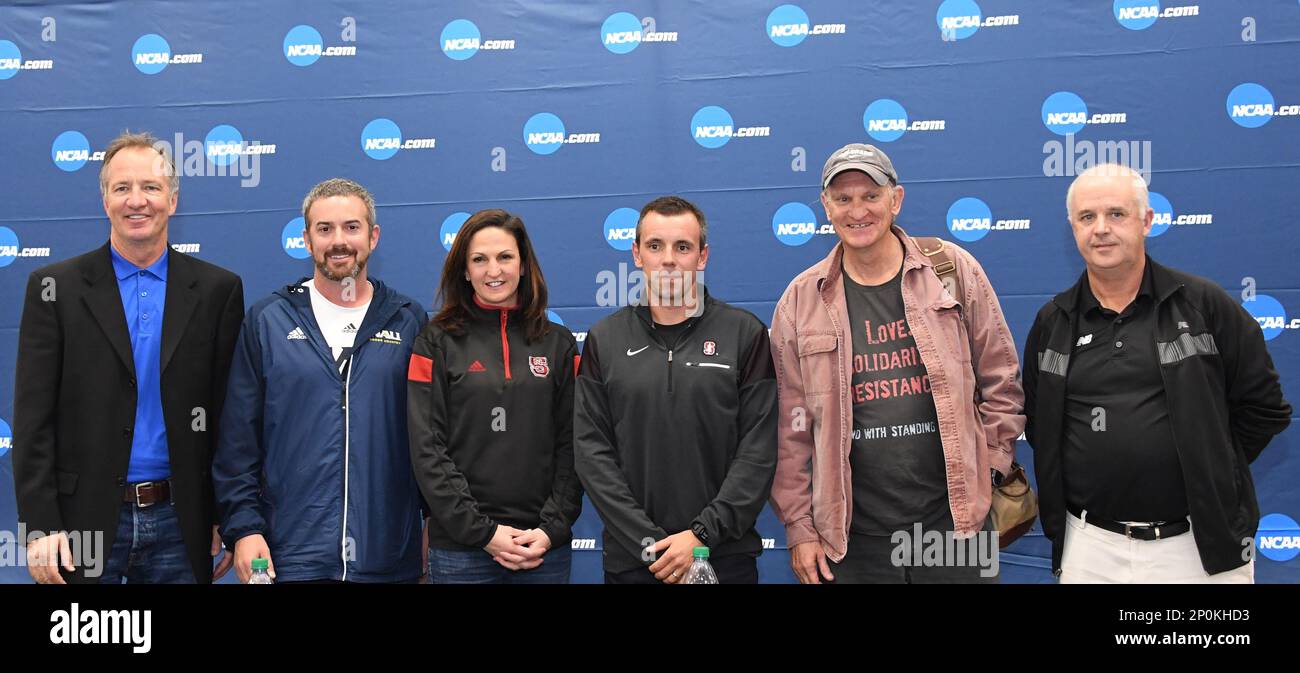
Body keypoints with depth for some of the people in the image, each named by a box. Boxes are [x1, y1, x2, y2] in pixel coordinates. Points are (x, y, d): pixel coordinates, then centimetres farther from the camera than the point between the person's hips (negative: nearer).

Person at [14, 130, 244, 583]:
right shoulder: (56, 287, 1)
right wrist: (42, 527, -8)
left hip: (180, 525, 1)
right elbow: (33, 419, -2)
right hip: (84, 525, 0)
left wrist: (228, 520, 2)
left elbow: (229, 415, 4)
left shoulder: (217, 289, 3)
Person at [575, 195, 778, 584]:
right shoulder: (604, 340, 4)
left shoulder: (745, 333, 0)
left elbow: (759, 448, -5)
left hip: (726, 557, -1)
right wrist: (647, 541, -11)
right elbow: (592, 451, -2)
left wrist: (703, 533, -13)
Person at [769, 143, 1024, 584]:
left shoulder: (954, 270, 1)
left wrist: (988, 468, 1)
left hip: (955, 521, 0)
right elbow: (792, 427, 3)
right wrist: (799, 526, 1)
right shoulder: (800, 300, 2)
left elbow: (1000, 382, 6)